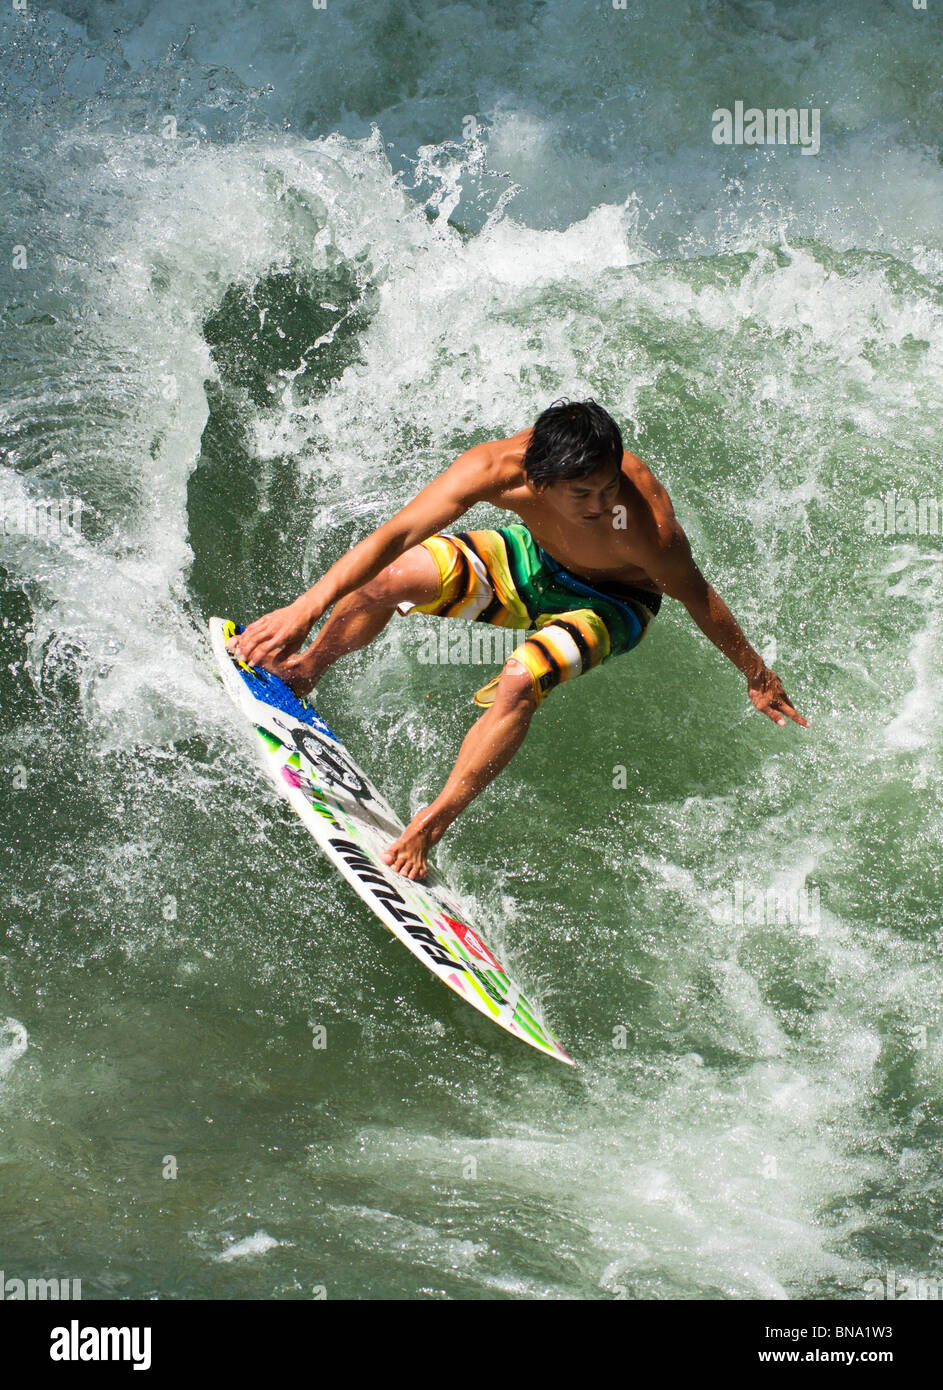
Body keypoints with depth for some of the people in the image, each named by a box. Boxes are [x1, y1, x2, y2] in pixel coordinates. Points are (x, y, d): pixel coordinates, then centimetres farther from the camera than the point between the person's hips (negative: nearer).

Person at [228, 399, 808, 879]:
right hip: (531, 561, 3)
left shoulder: (648, 526, -39)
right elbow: (393, 537, -31)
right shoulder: (499, 467, -34)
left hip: (608, 601, -3)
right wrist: (306, 607, -38)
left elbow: (695, 596, -20)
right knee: (390, 579, -17)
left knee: (519, 682, -32)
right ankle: (304, 672, 13)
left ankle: (431, 826, -14)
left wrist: (756, 673, -5)